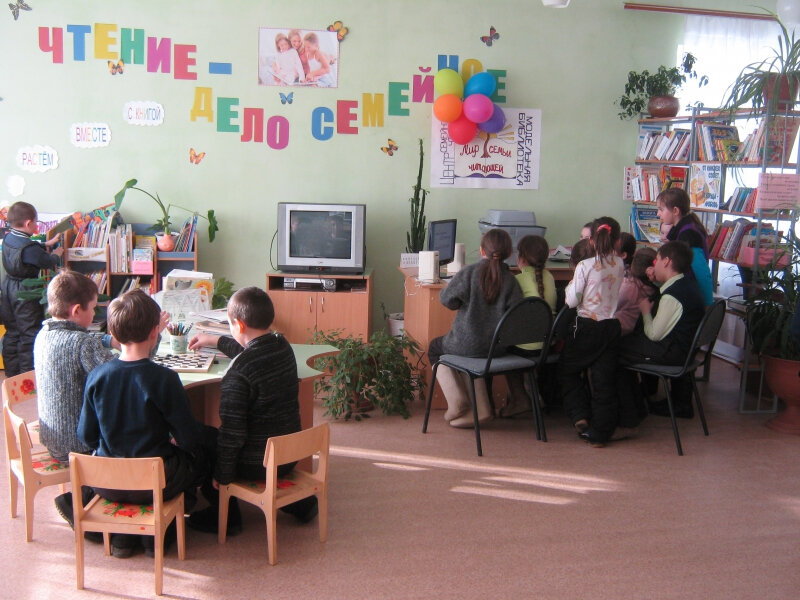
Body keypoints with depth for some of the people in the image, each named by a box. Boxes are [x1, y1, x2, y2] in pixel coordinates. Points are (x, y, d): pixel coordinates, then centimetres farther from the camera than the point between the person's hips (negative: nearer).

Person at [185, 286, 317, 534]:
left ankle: (225, 518, 28)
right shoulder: (283, 346, -3)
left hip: (257, 464, -6)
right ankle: (296, 502, 28)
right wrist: (214, 341, 35)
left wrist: (222, 475, -8)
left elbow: (232, 432, -22)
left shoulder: (238, 372, -26)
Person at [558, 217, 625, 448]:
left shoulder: (585, 266, -15)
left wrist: (570, 286, 6)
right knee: (604, 380, 8)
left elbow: (572, 301, -11)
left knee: (568, 370, 17)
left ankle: (580, 415, 5)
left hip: (587, 326, -4)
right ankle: (600, 433, 12)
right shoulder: (619, 265, 0)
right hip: (611, 326, 4)